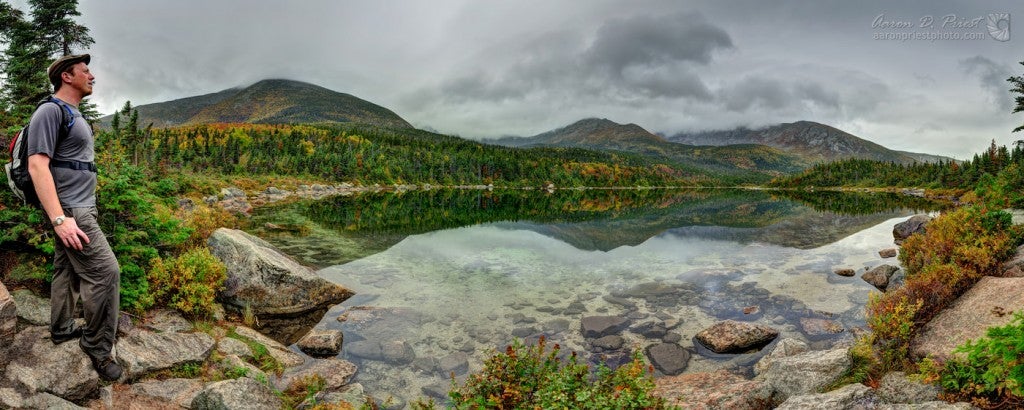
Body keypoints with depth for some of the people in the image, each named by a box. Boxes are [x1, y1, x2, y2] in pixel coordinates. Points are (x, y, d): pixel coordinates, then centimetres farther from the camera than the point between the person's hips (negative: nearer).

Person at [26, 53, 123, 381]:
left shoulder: (73, 114, 17)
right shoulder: (50, 111, -13)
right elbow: (37, 166, -21)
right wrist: (59, 219, -28)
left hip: (77, 208, 10)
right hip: (69, 209, -10)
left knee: (68, 269, 16)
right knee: (105, 272, -12)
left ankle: (61, 329, 28)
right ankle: (98, 346, -2)